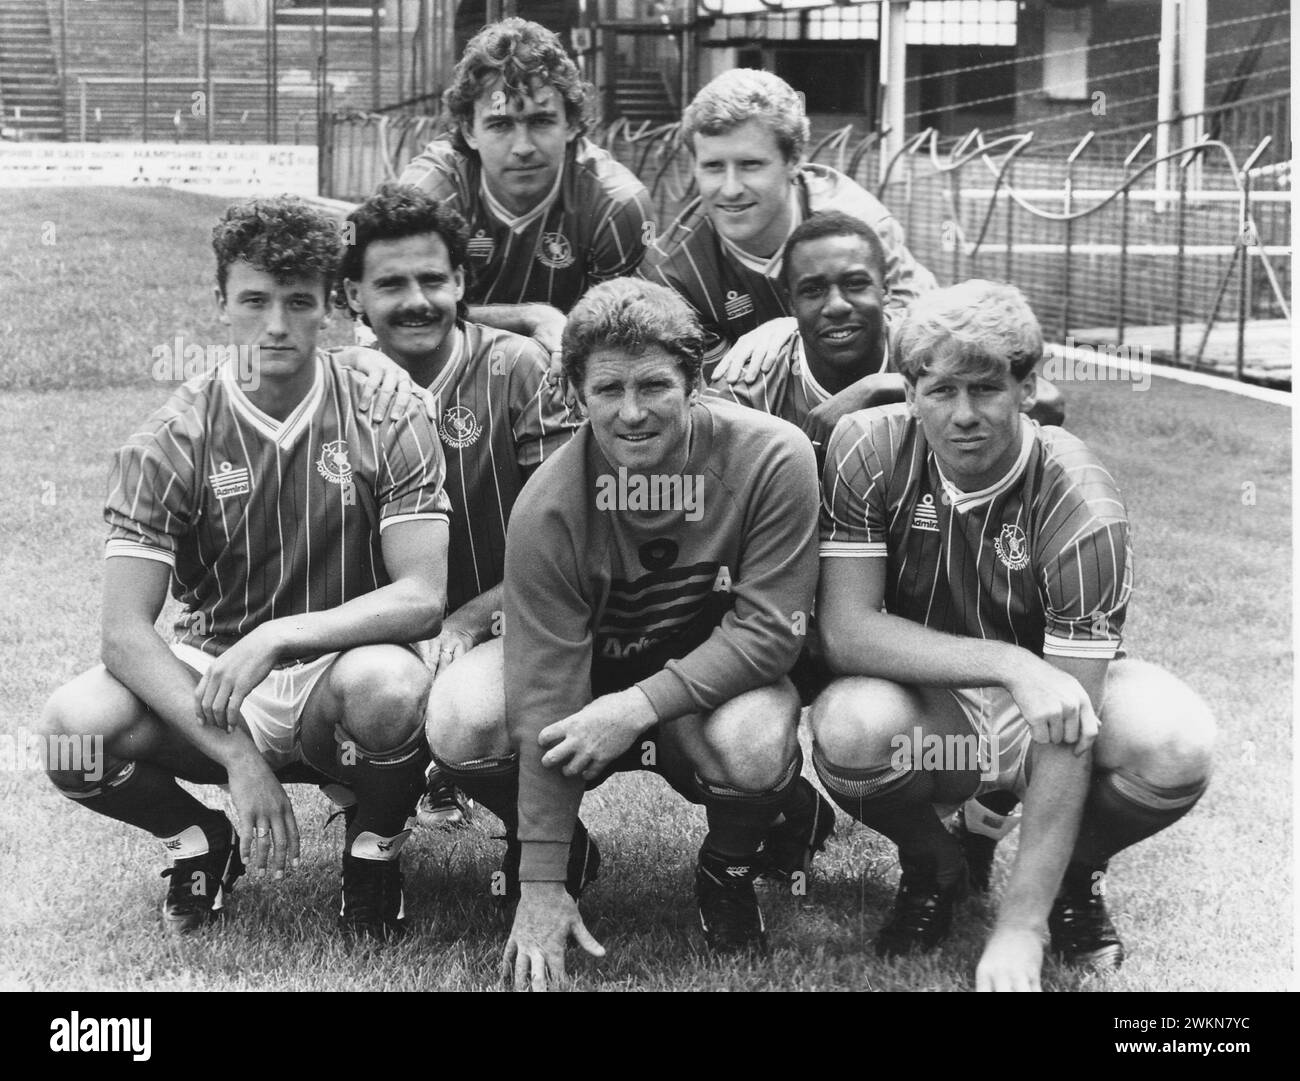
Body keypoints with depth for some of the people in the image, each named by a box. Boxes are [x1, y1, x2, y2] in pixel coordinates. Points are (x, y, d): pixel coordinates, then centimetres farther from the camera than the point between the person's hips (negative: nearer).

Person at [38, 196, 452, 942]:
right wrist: (238, 756, -25)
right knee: (77, 724, -28)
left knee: (390, 683, -36)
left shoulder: (388, 421, -8)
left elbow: (422, 599, -16)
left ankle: (375, 853, -2)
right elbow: (125, 632, -15)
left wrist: (277, 636, -29)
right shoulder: (173, 441, -8)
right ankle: (201, 841, 7)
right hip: (207, 683, 1)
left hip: (342, 670, -1)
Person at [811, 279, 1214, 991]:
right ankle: (930, 871, 2)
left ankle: (1076, 873, 4)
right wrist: (1012, 665, -34)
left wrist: (1019, 932, -30)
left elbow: (1068, 738, -26)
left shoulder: (1079, 510, -24)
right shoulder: (868, 452, -17)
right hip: (924, 704, 1)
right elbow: (844, 630, -21)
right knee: (850, 727, -34)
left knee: (1175, 745, -32)